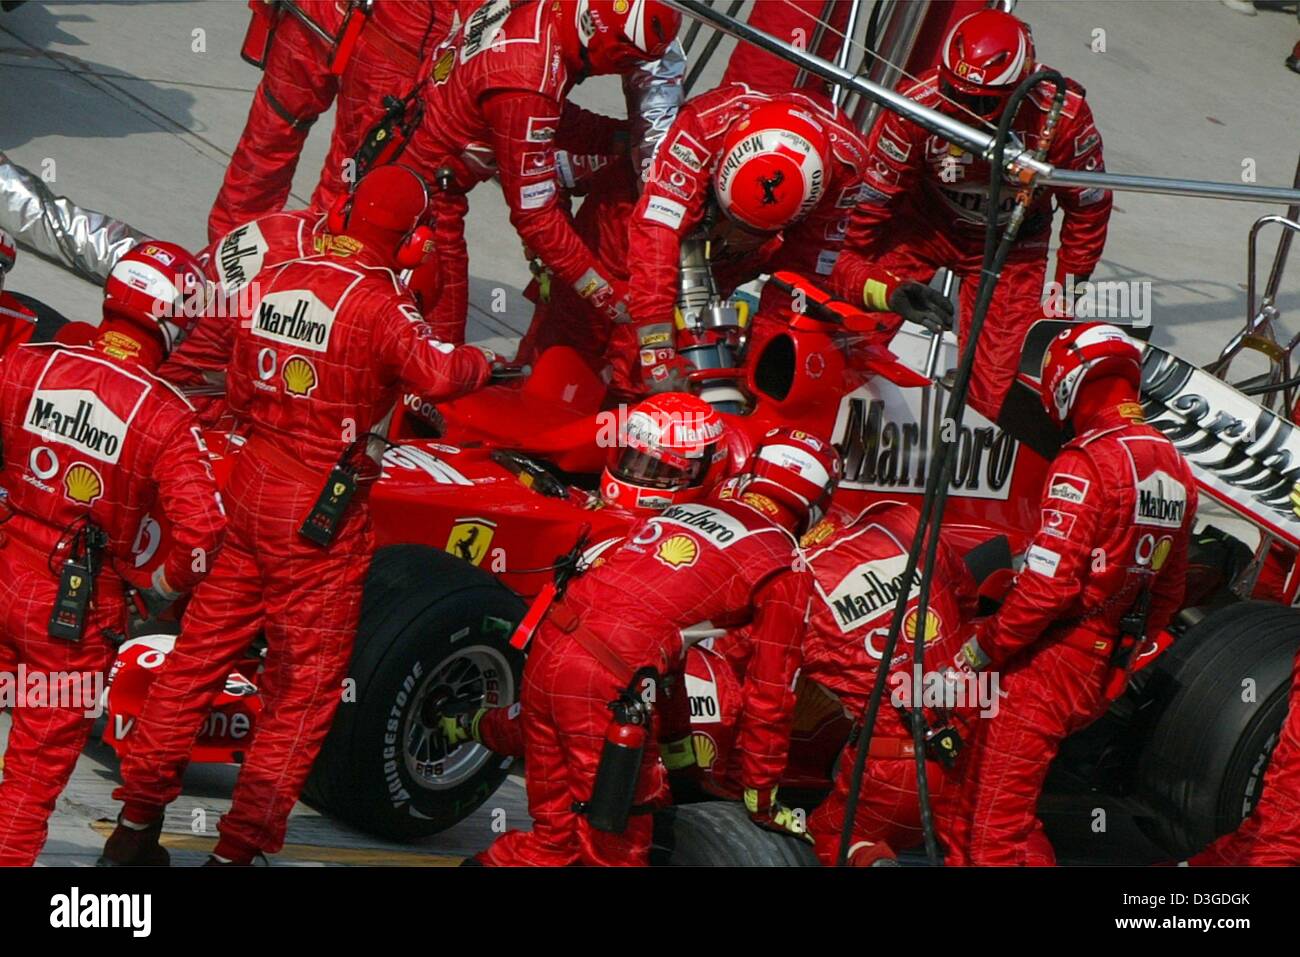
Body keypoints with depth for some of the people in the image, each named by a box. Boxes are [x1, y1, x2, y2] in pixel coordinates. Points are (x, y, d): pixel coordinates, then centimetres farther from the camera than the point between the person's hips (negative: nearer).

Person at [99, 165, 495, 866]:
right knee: (305, 687, 5)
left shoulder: (276, 281, 4)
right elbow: (437, 372, -29)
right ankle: (240, 847, 5)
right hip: (320, 518, -7)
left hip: (250, 492, 7)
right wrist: (485, 362, -9)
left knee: (201, 650, 15)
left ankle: (135, 824, 20)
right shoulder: (375, 301, -16)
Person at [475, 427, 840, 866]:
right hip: (607, 685, -6)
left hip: (546, 648, 6)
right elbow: (770, 693, 9)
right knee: (616, 849, 6)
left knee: (555, 837, 20)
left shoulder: (678, 509, 22)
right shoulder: (784, 570, 6)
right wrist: (762, 799, 20)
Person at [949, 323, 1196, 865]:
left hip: (1049, 664, -9)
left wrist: (983, 648, -9)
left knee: (995, 823, -5)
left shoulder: (1085, 465, -17)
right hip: (1106, 673, 9)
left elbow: (1048, 584, -20)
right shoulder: (1172, 467, 10)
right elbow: (1168, 590, 17)